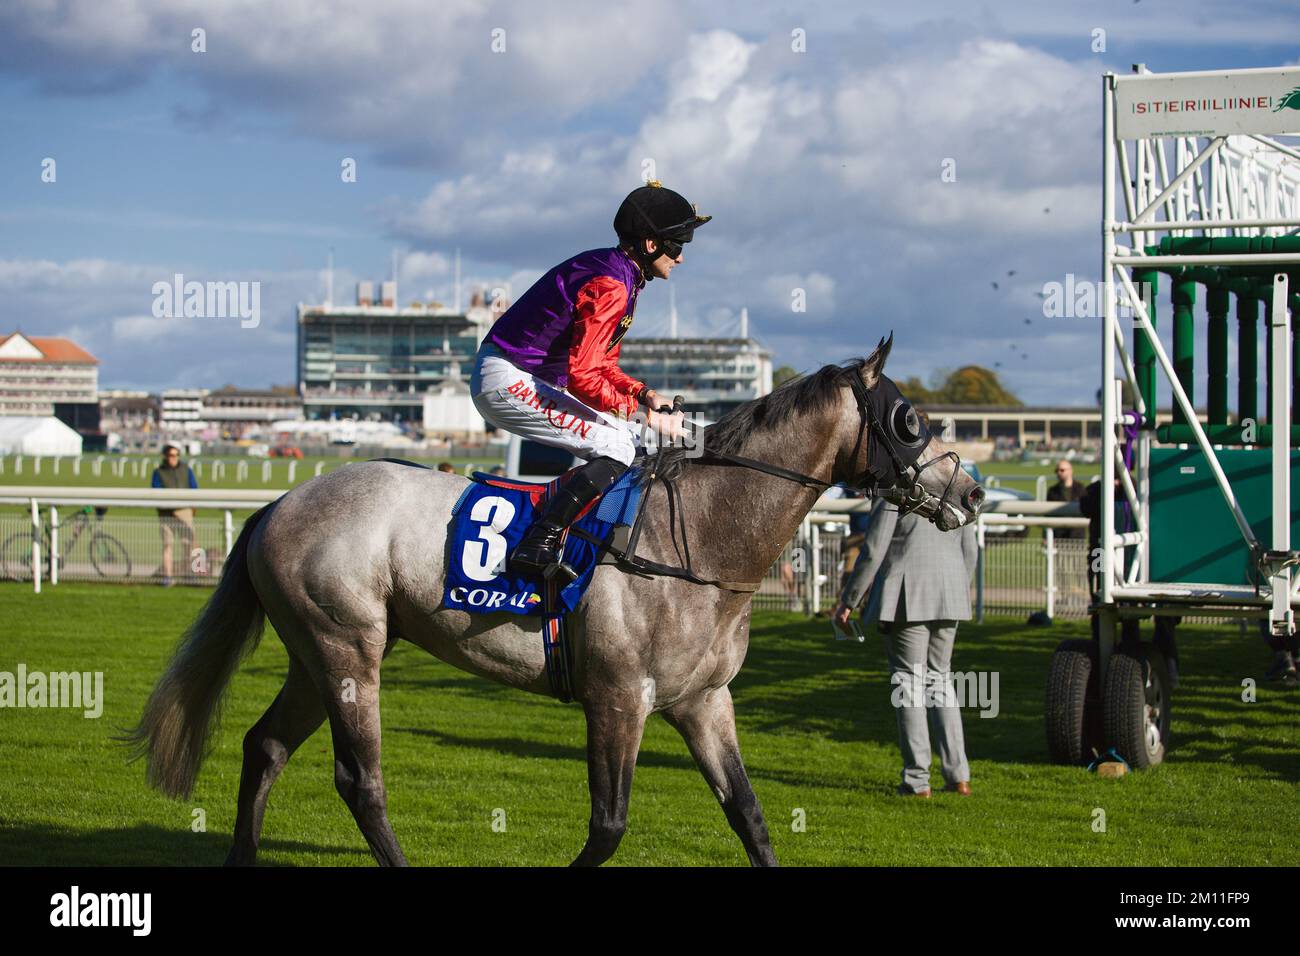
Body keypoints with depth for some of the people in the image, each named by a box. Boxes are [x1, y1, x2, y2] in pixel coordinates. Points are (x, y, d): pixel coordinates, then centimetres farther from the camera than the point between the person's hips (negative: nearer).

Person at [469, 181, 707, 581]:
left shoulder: (620, 276, 12)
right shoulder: (609, 286, -21)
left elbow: (602, 363, 18)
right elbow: (583, 377, -25)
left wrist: (644, 393, 1)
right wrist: (647, 416, -19)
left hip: (529, 379, 11)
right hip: (508, 382, -11)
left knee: (625, 435, 13)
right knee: (616, 448, -18)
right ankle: (537, 548, -25)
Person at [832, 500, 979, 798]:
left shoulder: (894, 498, -9)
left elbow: (872, 553, -11)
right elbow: (970, 552, 13)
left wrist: (848, 600, -3)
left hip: (907, 599, -6)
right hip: (947, 599, 6)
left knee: (908, 681, 1)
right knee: (940, 678, 15)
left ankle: (917, 781, 1)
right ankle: (959, 776, 9)